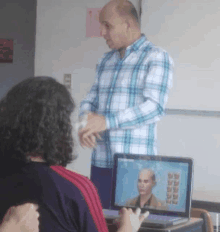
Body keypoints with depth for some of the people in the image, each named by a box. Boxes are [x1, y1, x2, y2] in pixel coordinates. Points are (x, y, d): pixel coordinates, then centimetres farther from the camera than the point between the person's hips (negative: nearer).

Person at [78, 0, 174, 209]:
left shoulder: (156, 58, -4)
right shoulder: (105, 61, 17)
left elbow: (154, 107, -15)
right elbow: (90, 101, 17)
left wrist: (107, 121, -22)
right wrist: (86, 124, -6)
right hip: (100, 163, 6)